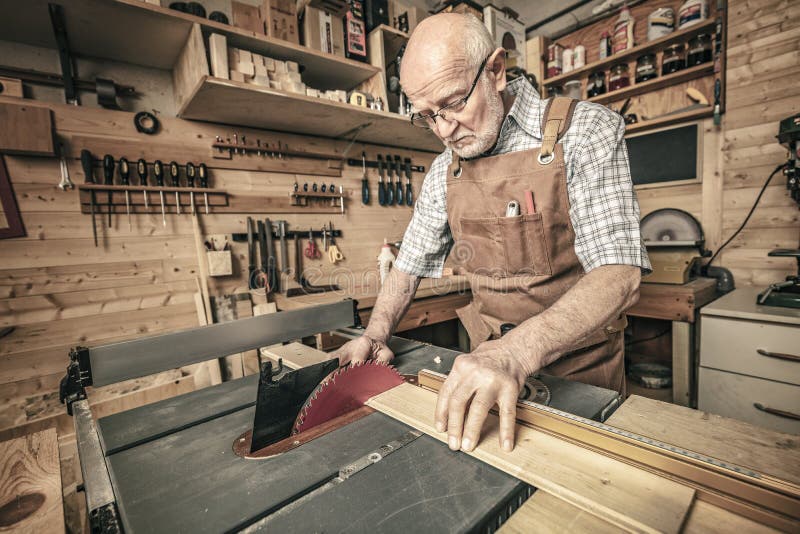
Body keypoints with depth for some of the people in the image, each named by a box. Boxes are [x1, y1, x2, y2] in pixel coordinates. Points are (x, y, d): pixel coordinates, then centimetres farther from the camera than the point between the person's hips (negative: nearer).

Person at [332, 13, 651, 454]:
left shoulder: (585, 132, -15)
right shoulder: (444, 172, -1)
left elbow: (618, 273, -25)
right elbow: (410, 263, 6)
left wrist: (516, 351, -39)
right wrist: (374, 335, -7)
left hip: (579, 364, -3)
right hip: (489, 365, 4)